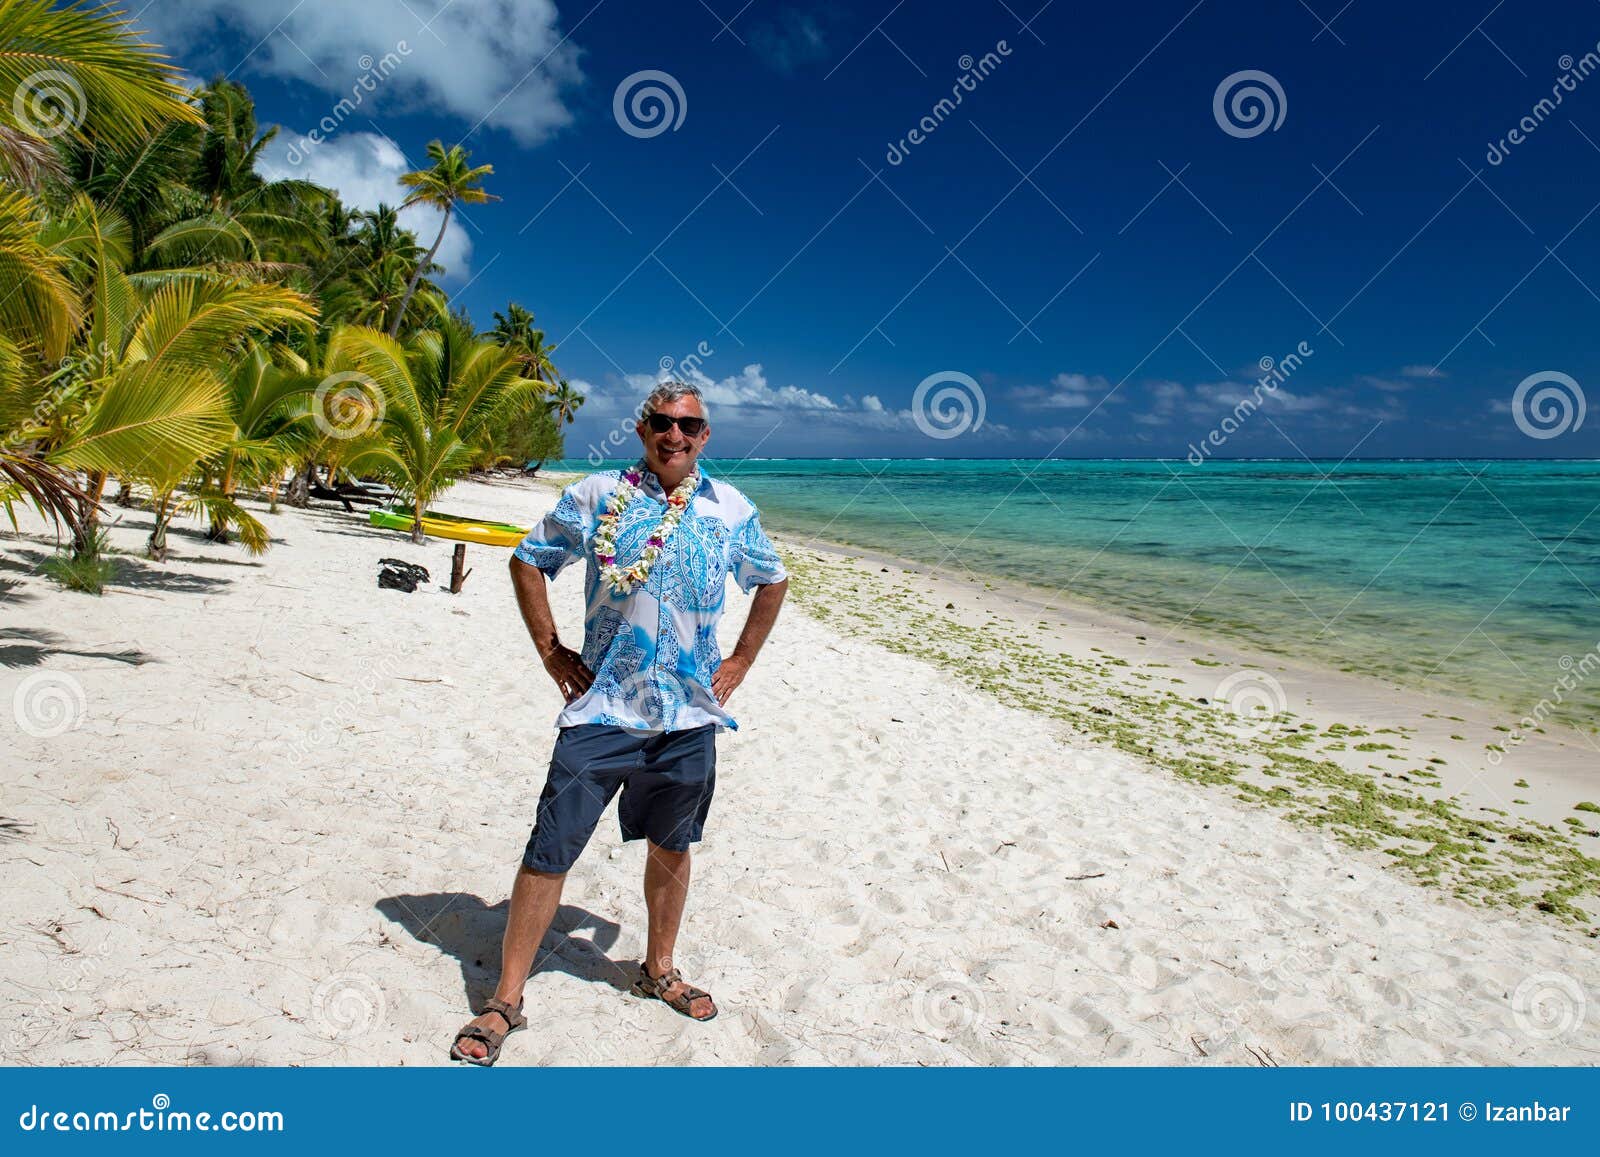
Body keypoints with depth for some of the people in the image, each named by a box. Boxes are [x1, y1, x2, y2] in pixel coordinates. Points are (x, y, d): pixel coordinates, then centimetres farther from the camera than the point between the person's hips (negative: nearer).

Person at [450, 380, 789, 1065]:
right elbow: (528, 562, 7)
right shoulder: (596, 496, -3)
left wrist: (740, 662, 11)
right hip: (602, 710, -2)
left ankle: (659, 971, 38)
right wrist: (551, 652, 1)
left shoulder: (732, 511, 3)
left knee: (671, 848, 16)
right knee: (550, 850, -1)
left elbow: (772, 582, 19)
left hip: (690, 715, 2)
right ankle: (505, 1001, 14)